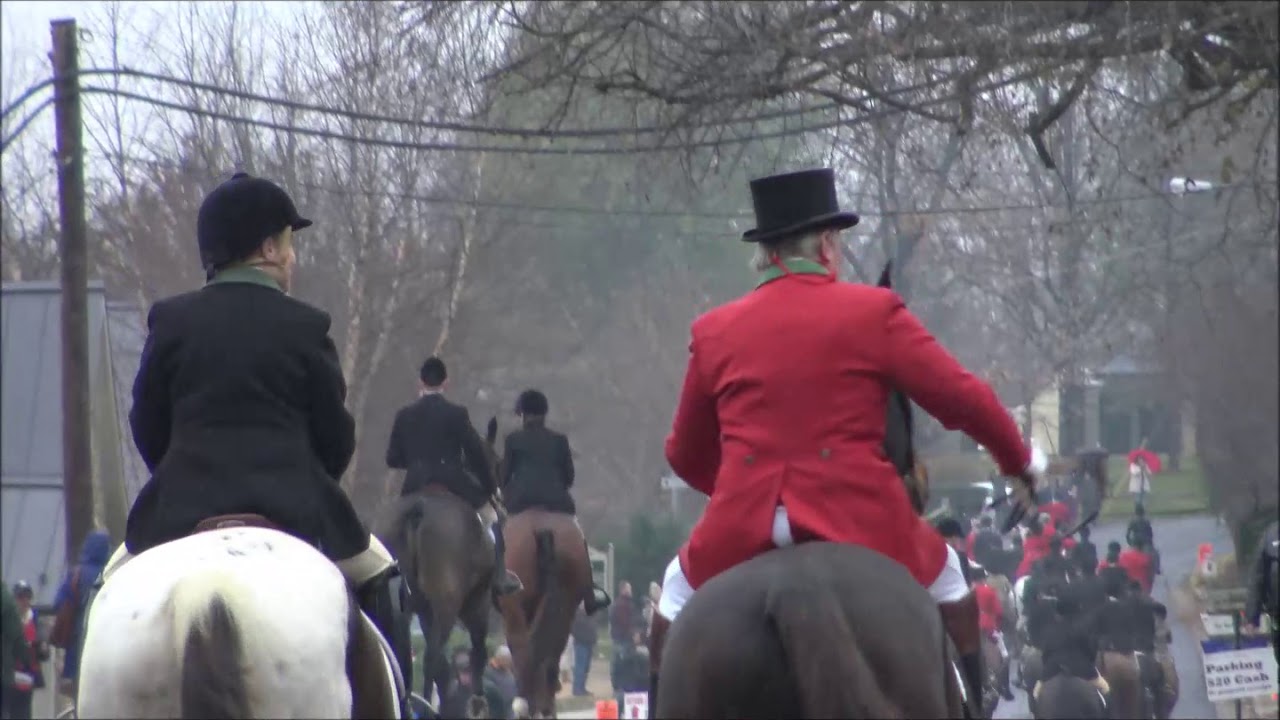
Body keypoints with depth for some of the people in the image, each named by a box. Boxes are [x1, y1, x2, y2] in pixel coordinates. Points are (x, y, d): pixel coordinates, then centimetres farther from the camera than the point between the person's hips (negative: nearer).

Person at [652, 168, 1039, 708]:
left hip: (744, 523, 1)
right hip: (858, 517, -1)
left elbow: (685, 454, 19)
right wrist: (1017, 461, 20)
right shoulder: (873, 311, 1)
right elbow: (963, 398, 2)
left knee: (680, 589, 29)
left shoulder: (713, 331, 10)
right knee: (945, 578, 26)